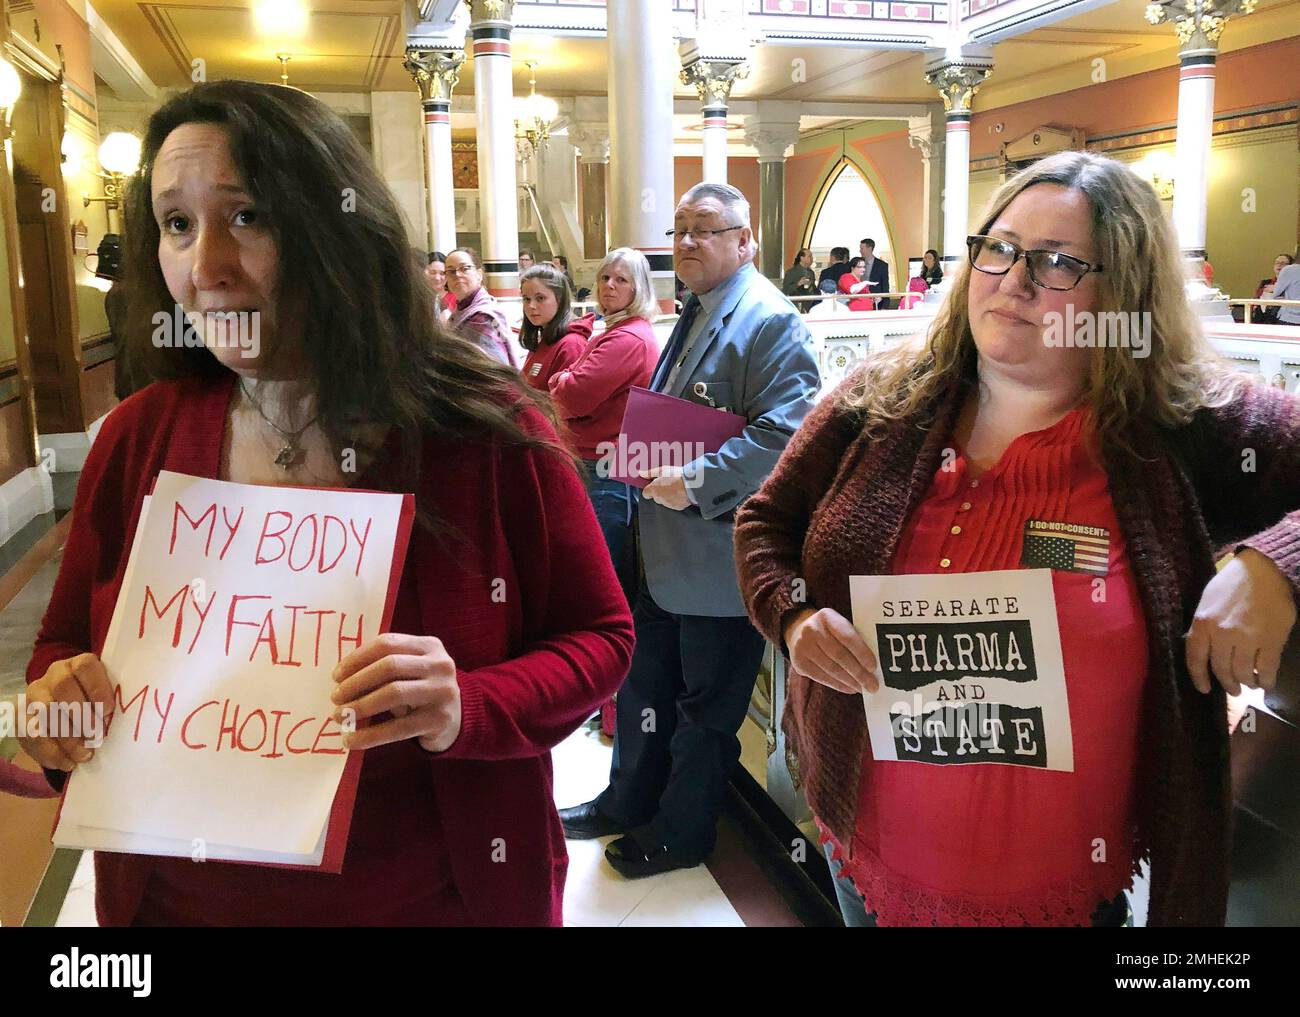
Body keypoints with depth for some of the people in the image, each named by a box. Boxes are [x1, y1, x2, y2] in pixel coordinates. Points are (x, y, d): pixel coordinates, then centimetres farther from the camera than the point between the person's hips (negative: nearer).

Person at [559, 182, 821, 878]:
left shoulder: (770, 321, -15)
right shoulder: (694, 313, 15)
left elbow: (784, 431, -25)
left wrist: (697, 482, -24)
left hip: (721, 553, -9)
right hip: (666, 547, 9)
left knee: (706, 703, 9)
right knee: (644, 681, 21)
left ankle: (682, 832, 27)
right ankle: (628, 802, 40)